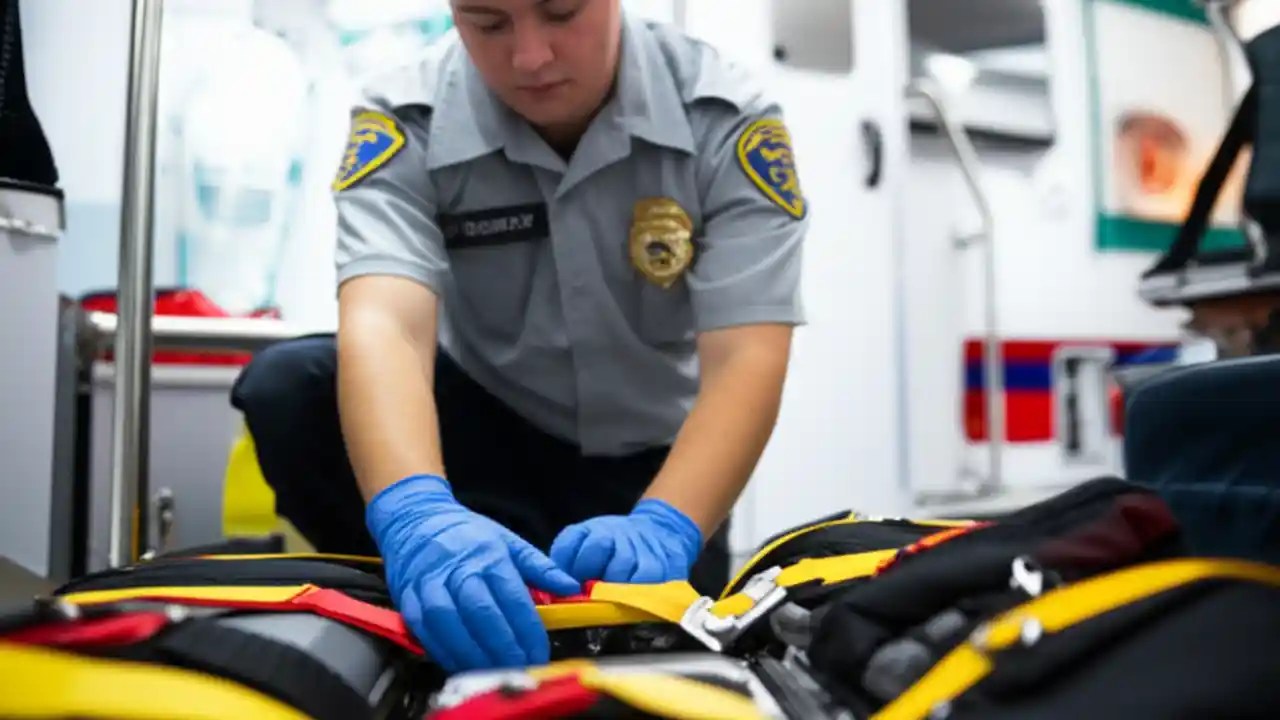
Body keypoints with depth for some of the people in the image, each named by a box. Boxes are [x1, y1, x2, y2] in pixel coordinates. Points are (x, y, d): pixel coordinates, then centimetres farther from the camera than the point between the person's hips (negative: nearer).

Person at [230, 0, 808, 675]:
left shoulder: (727, 119, -17)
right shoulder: (405, 121, -17)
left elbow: (745, 360, -25)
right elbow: (383, 326, -33)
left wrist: (664, 526, -42)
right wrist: (415, 511, -52)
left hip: (648, 461, 0)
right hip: (480, 423, 1)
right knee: (286, 386, -24)